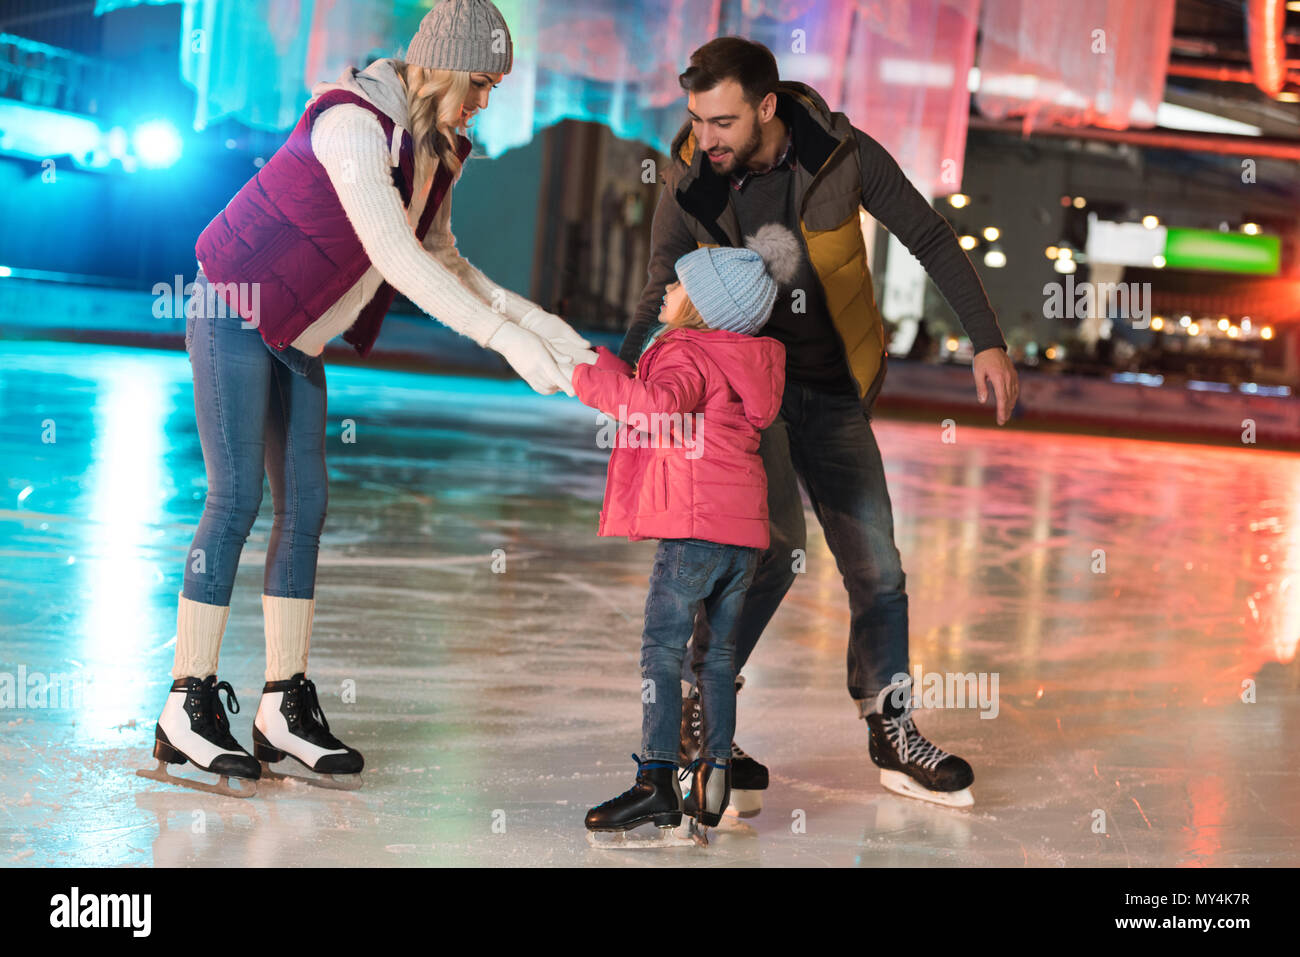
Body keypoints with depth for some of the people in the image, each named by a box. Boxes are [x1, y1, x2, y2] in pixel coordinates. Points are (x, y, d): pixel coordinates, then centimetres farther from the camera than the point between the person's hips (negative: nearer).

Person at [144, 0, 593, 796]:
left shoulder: (438, 150, 2)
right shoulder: (353, 121, -26)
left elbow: (441, 260, 7)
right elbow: (395, 256, -33)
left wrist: (536, 320, -4)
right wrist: (505, 338, -36)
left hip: (297, 336, 9)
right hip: (235, 309, -9)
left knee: (305, 504, 3)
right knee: (237, 498, -12)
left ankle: (285, 708, 8)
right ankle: (187, 711, -6)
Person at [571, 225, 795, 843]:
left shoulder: (685, 356, -10)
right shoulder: (741, 359, 18)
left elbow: (658, 405, -31)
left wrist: (596, 374, -19)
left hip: (694, 529, -9)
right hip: (746, 531, 9)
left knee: (662, 648, -7)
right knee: (718, 652, 13)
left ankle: (656, 781, -13)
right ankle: (715, 775, 11)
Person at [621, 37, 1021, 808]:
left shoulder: (841, 153, -16)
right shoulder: (691, 182, -13)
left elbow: (929, 238, -5)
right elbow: (666, 284, 0)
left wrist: (988, 340, -8)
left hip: (832, 390, 2)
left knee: (875, 564, 6)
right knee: (775, 548, -21)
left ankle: (894, 732, 23)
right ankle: (696, 718, -8)